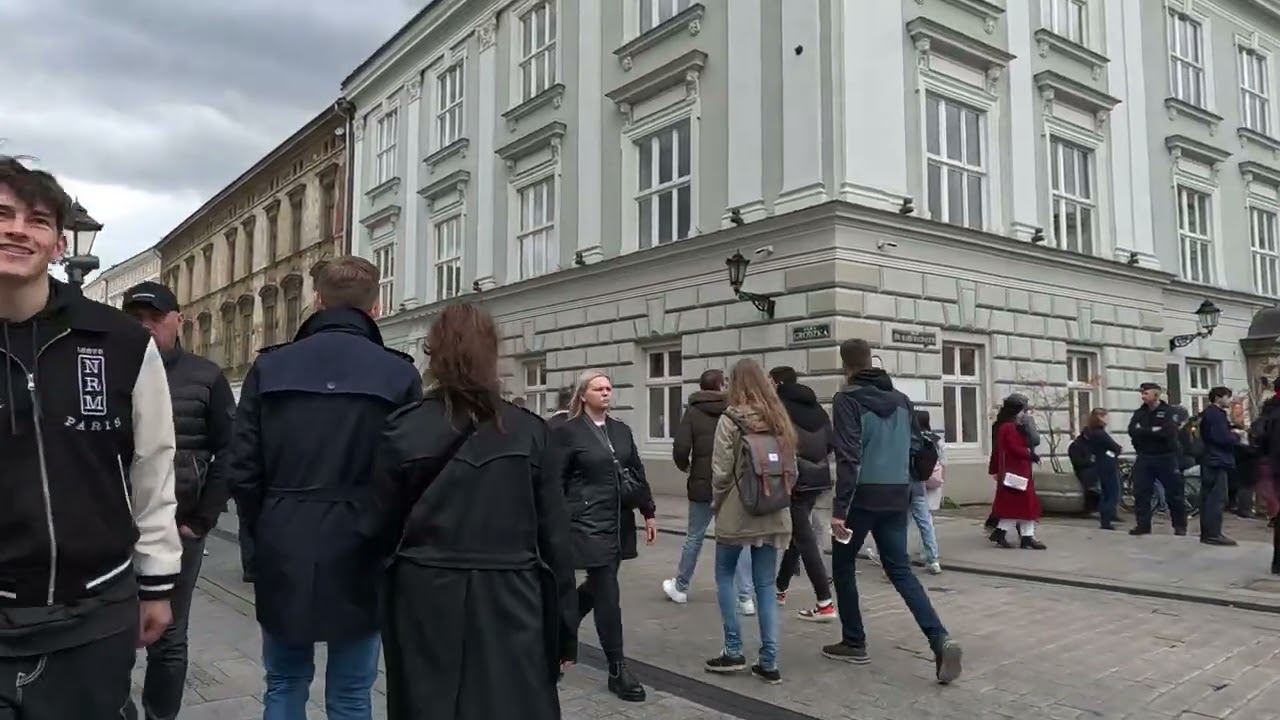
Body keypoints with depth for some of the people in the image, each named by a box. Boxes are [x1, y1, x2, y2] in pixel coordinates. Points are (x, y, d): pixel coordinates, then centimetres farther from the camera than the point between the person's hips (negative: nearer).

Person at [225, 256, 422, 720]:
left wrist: (264, 532, 14)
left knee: (285, 683, 18)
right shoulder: (399, 374, -7)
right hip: (359, 554, -2)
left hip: (284, 552, 2)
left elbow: (243, 469, -2)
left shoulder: (270, 367, -1)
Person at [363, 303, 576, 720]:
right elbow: (554, 537, -4)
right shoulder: (528, 431, -5)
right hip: (509, 607, 0)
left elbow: (378, 531, 0)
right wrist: (565, 628, 4)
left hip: (426, 606, 1)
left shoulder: (404, 429, -5)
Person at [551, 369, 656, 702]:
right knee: (608, 593, -5)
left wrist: (649, 512, 12)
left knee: (597, 586, 16)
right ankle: (617, 670, 5)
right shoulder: (568, 431, -8)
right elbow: (554, 482, -8)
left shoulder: (621, 430, 10)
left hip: (619, 522, 7)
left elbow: (638, 473, 15)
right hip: (588, 523, -6)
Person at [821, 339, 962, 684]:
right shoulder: (901, 399, 10)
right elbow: (915, 446, 14)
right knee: (899, 569, 11)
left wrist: (839, 507, -17)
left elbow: (849, 457, -18)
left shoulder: (848, 399, -11)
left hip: (862, 496, -5)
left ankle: (854, 643, 19)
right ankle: (940, 639, -5)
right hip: (897, 496, 6)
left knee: (842, 565, 13)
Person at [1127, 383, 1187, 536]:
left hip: (1166, 458, -4)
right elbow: (1132, 431, -6)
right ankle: (1142, 525, 8)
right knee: (1140, 493, 1)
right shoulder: (1139, 413, 9)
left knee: (1174, 493, 3)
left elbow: (1167, 432, -20)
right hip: (1144, 458, 4)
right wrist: (1154, 431, -15)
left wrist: (1143, 431, -12)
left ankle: (1180, 525, 15)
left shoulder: (1169, 412, -4)